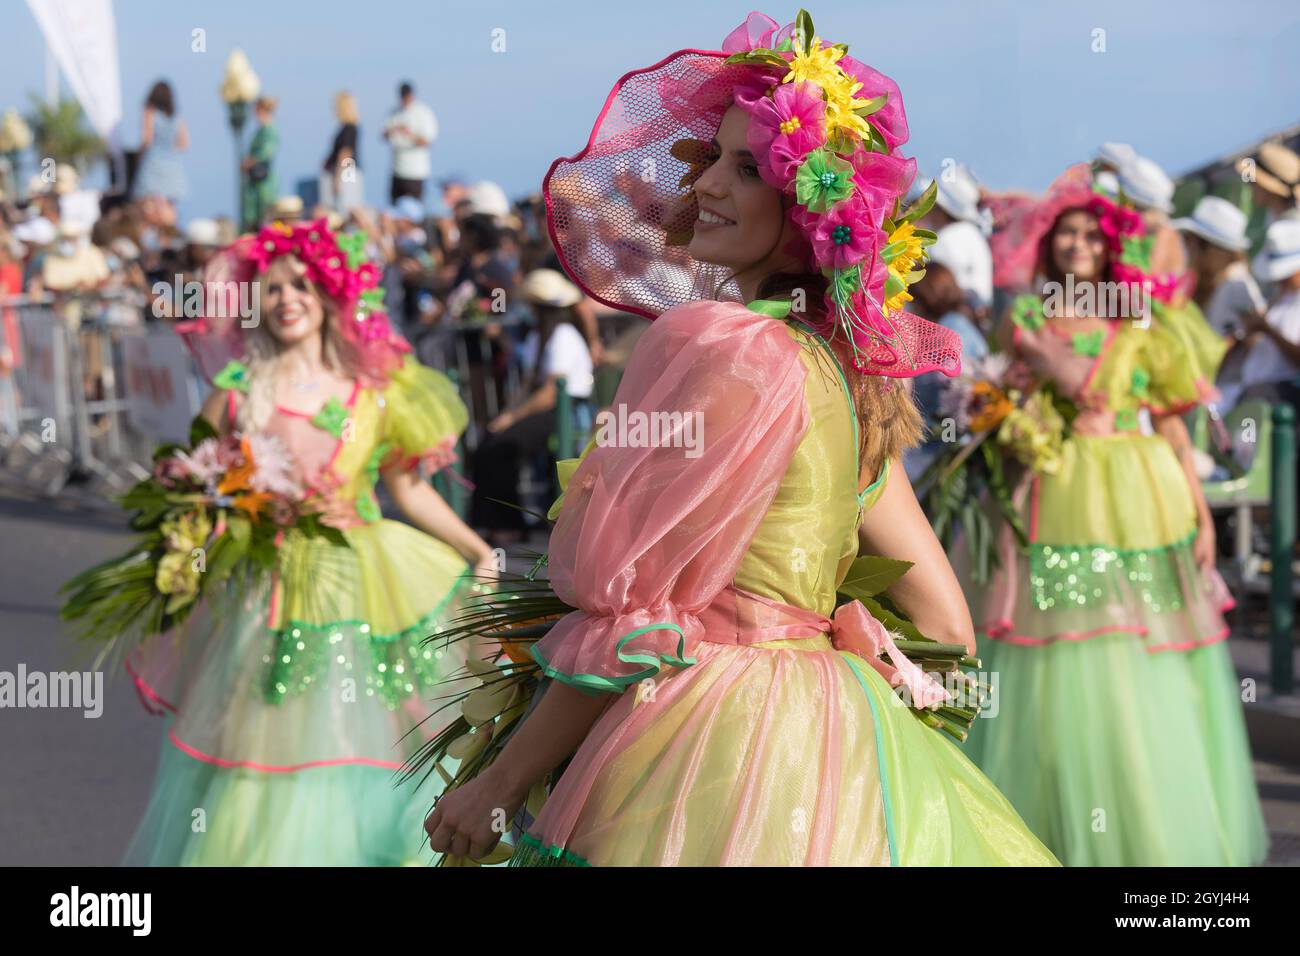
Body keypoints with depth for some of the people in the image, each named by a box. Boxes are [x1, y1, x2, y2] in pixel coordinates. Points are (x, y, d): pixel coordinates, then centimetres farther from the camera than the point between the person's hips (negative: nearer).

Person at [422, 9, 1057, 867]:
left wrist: (500, 786, -9)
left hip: (722, 735, -9)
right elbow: (943, 620, 11)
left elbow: (626, 612, -16)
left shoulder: (712, 344, -16)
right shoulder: (844, 363, 9)